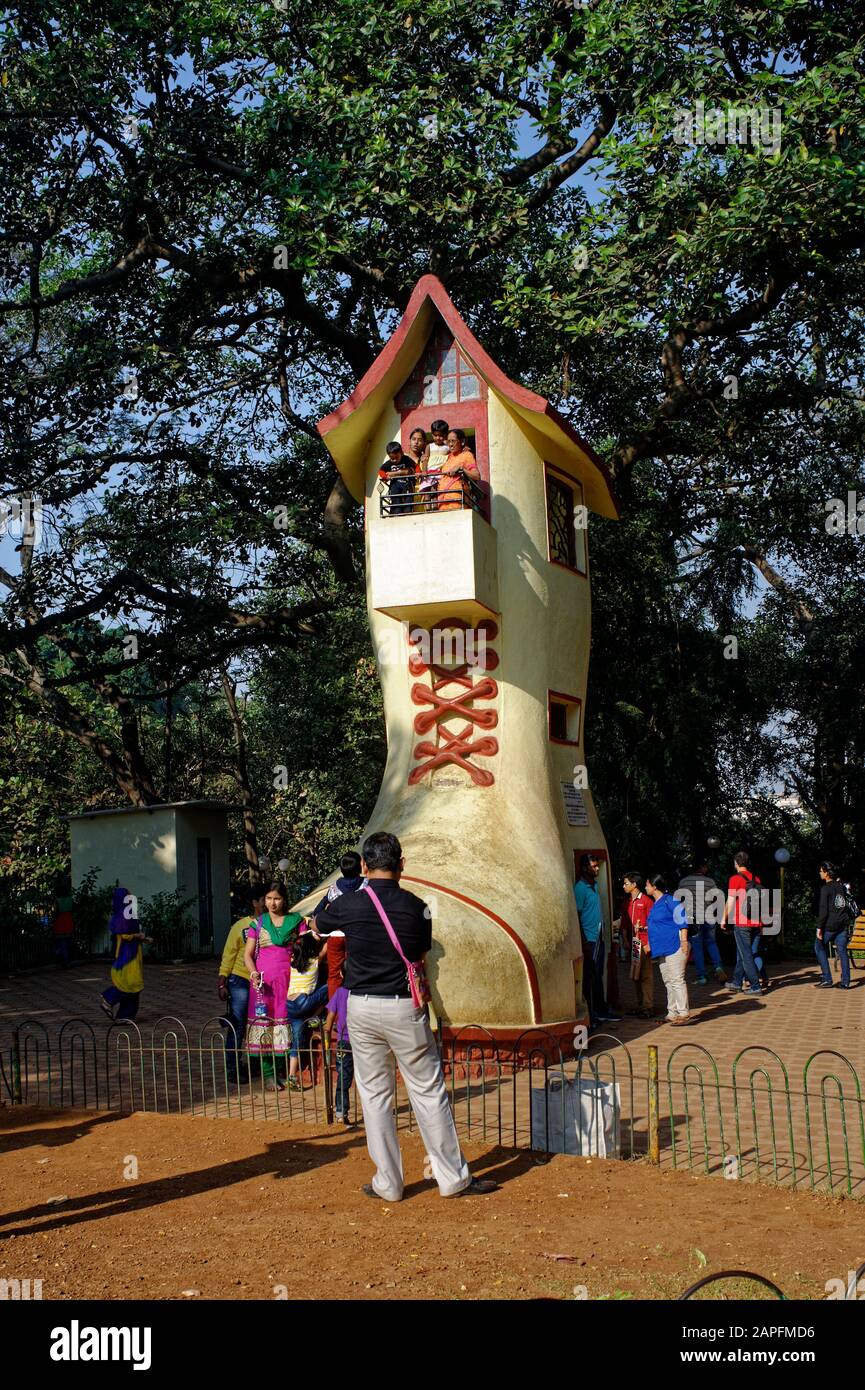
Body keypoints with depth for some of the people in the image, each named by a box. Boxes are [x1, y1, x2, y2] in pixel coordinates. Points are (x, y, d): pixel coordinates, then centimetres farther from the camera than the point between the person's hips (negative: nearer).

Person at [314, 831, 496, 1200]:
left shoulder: (347, 905, -5)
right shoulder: (416, 907, -6)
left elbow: (318, 927, 17)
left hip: (361, 1008, 1)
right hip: (404, 1007, -1)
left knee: (374, 1094, 10)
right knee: (428, 1091, 6)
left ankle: (388, 1183, 15)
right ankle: (453, 1178, 13)